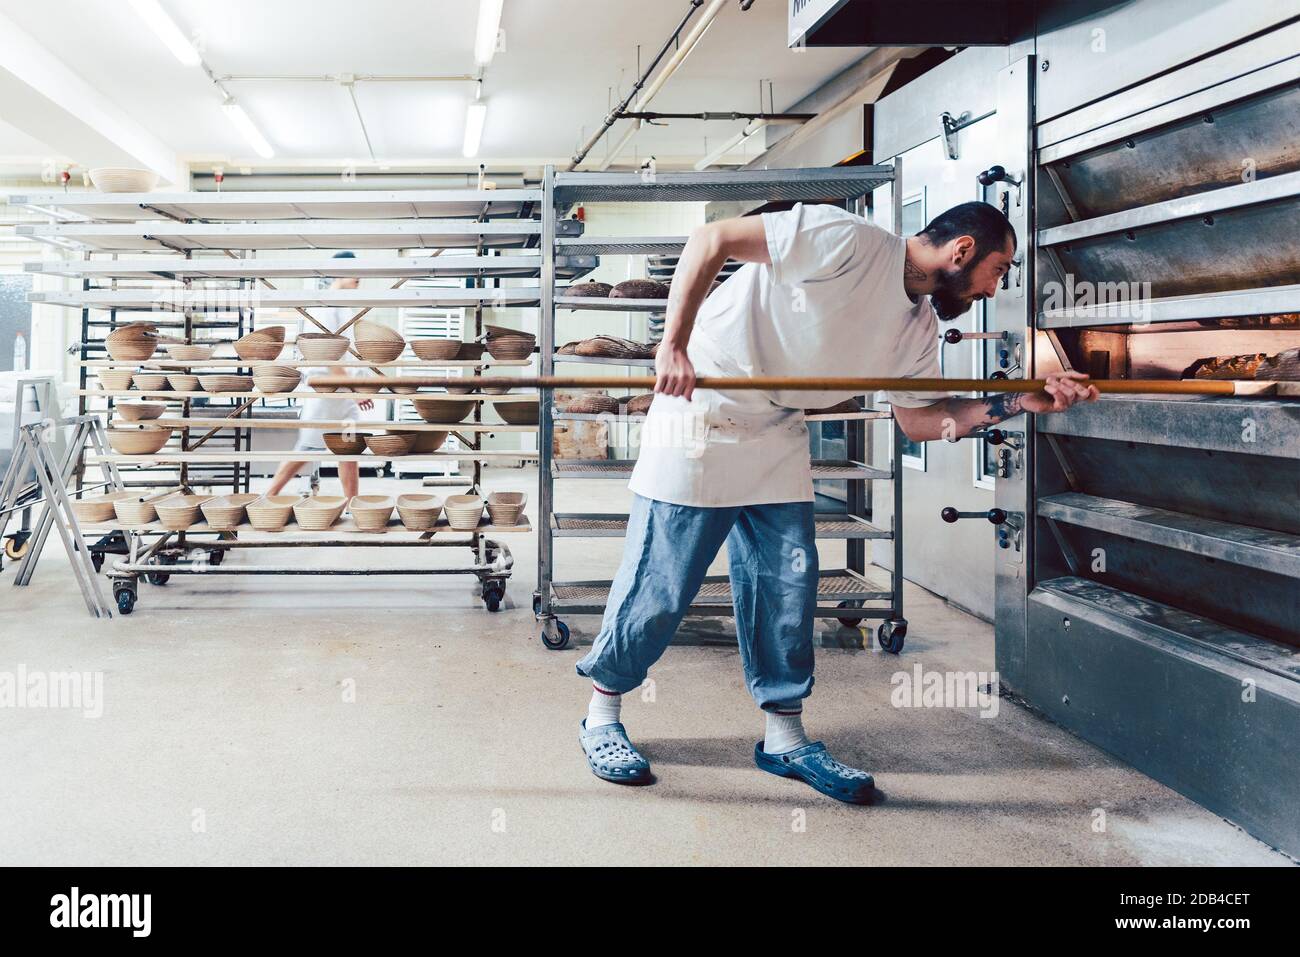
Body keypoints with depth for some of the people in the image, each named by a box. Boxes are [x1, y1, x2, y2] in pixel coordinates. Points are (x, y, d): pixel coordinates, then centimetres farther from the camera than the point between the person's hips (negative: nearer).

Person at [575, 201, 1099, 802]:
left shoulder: (919, 328, 4)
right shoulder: (847, 241, -21)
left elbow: (920, 420, 10)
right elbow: (710, 240, -23)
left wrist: (1020, 403, -1)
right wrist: (675, 345, -29)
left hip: (777, 438, 7)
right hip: (698, 412, -7)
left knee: (788, 584, 5)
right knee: (660, 585, -2)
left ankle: (785, 737, 21)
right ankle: (601, 715, 18)